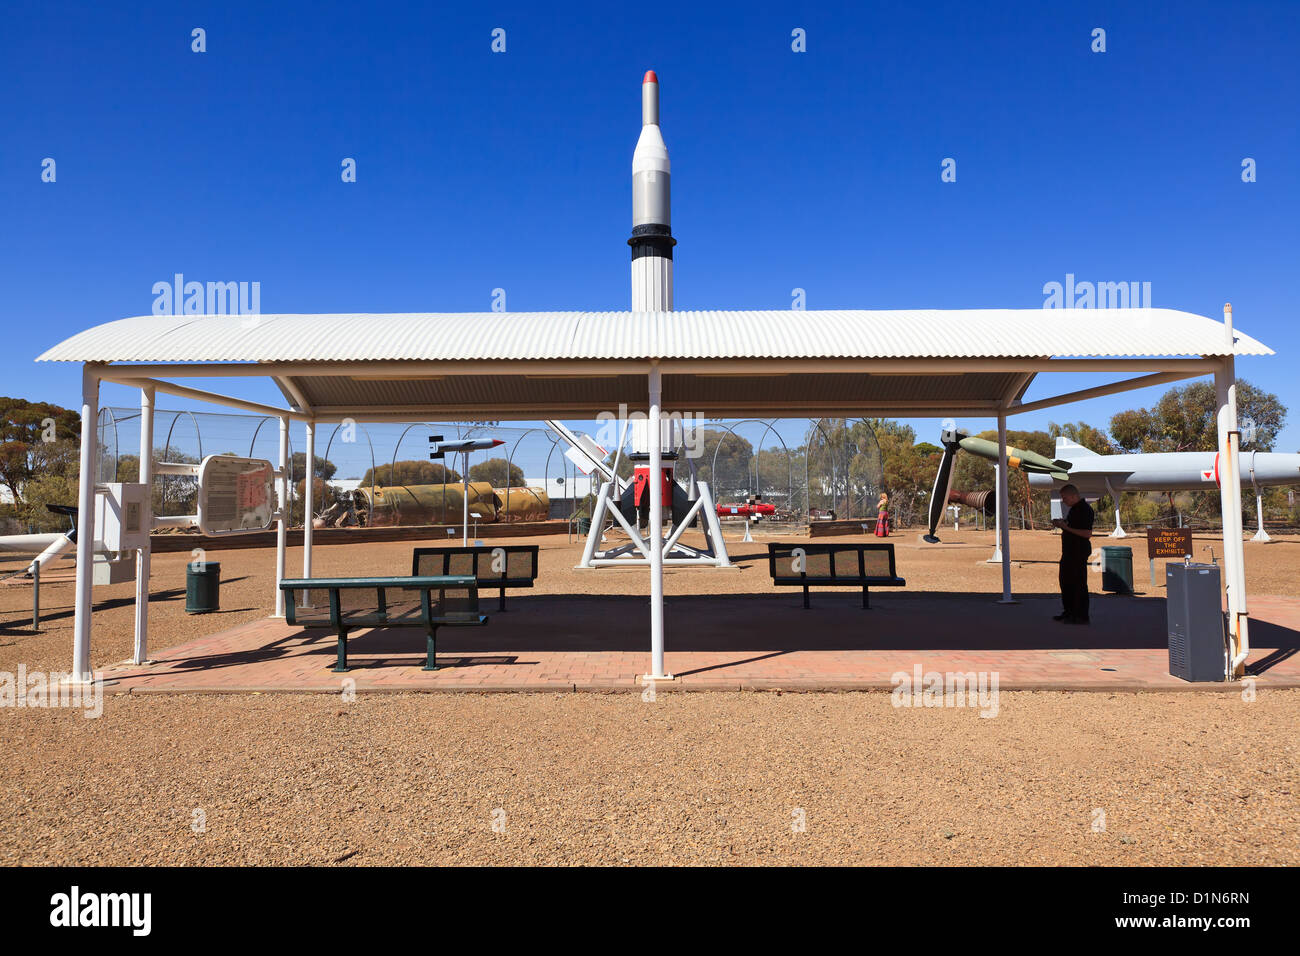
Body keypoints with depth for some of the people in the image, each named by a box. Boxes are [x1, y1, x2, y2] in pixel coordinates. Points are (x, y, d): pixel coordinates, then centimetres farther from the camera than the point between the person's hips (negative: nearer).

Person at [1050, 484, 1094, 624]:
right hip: (1069, 550, 10)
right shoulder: (1074, 508, 15)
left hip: (1079, 552, -10)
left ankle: (1081, 616, 1)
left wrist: (1066, 527, -21)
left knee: (1078, 583, -5)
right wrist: (1061, 523, 9)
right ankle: (1069, 611, 27)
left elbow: (1087, 534, -24)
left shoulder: (1085, 509, -17)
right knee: (1065, 581, 16)